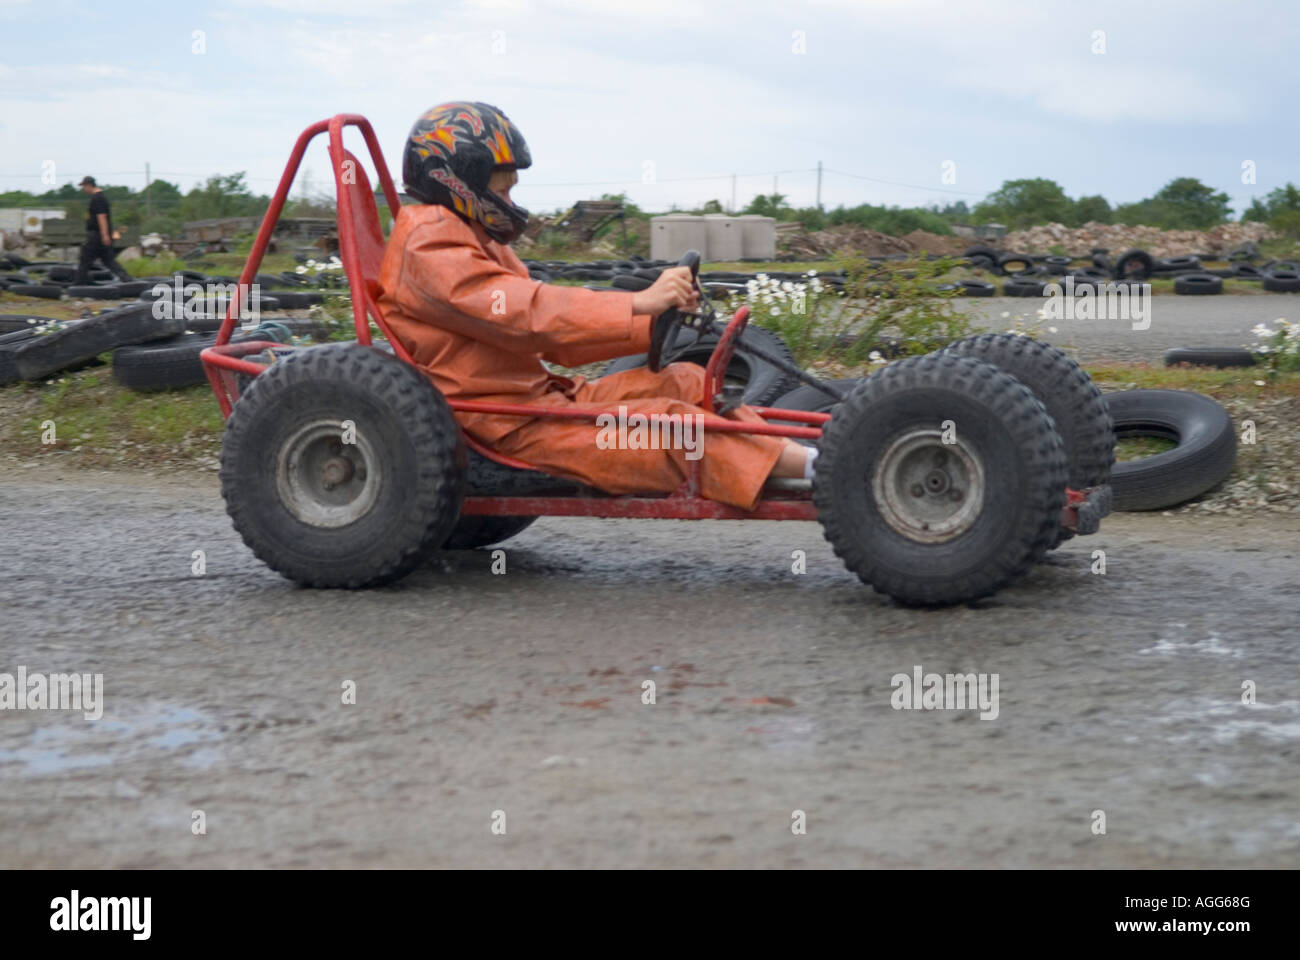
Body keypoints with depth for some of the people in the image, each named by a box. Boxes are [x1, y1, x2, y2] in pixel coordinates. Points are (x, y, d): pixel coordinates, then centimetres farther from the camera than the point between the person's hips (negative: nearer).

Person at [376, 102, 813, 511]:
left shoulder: (474, 239, 22)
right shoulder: (431, 246, -11)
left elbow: (554, 339, 16)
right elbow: (527, 313, -24)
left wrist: (655, 324, 4)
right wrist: (639, 302, -28)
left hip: (539, 396, 10)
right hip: (506, 426, -10)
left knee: (684, 381, 1)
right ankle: (810, 464, -27)